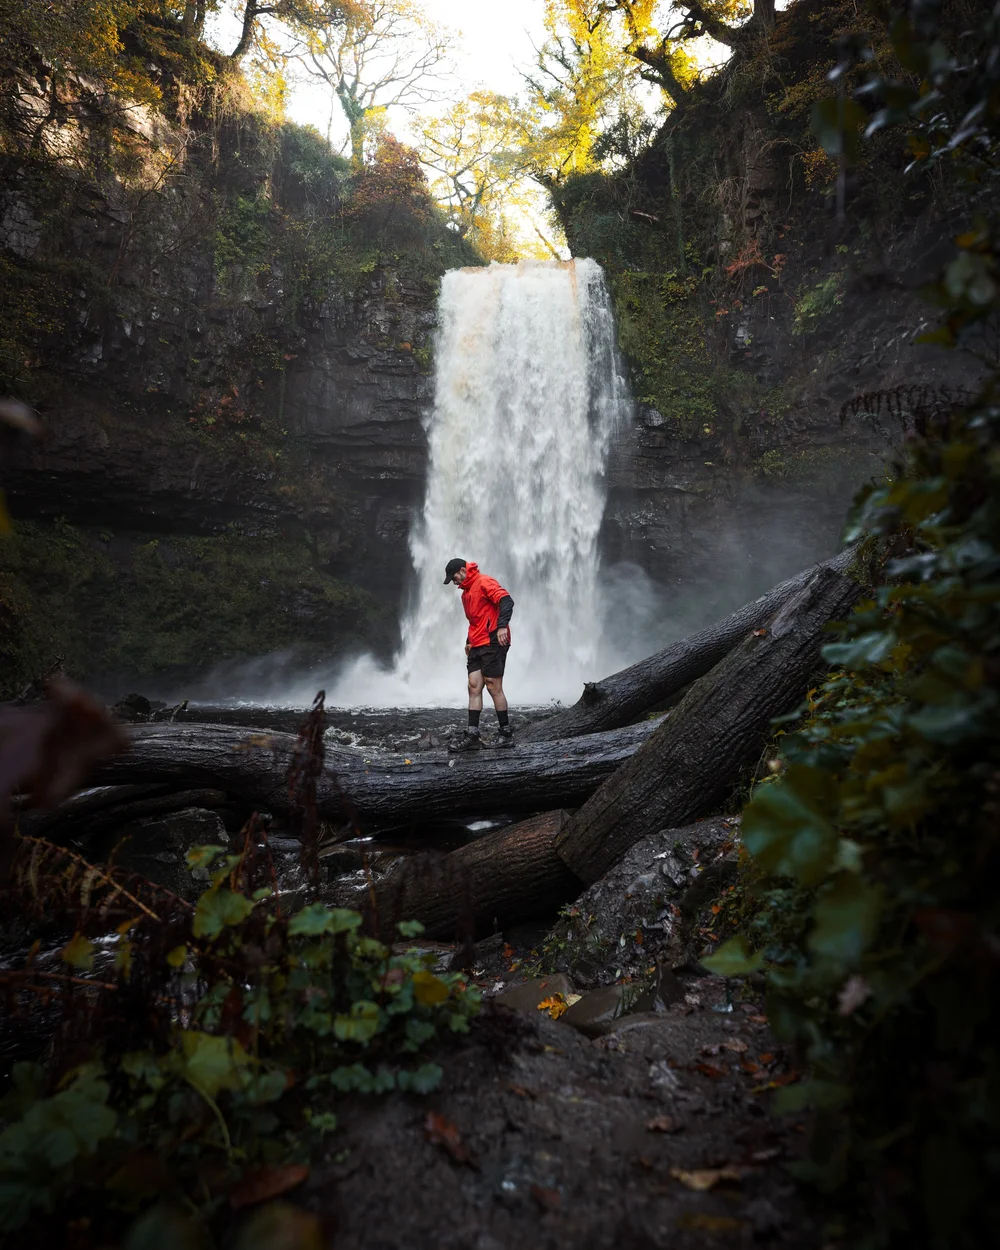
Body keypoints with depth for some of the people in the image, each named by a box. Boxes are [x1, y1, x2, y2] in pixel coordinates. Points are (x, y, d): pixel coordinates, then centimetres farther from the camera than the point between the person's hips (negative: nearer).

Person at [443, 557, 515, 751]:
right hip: (477, 647, 9)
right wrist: (469, 641, 19)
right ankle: (473, 735, 1)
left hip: (493, 643, -9)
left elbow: (507, 601, -20)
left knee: (493, 687, -6)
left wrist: (502, 626, -31)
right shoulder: (466, 593, 23)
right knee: (474, 687, 2)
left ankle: (506, 733, 5)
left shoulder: (484, 582, -7)